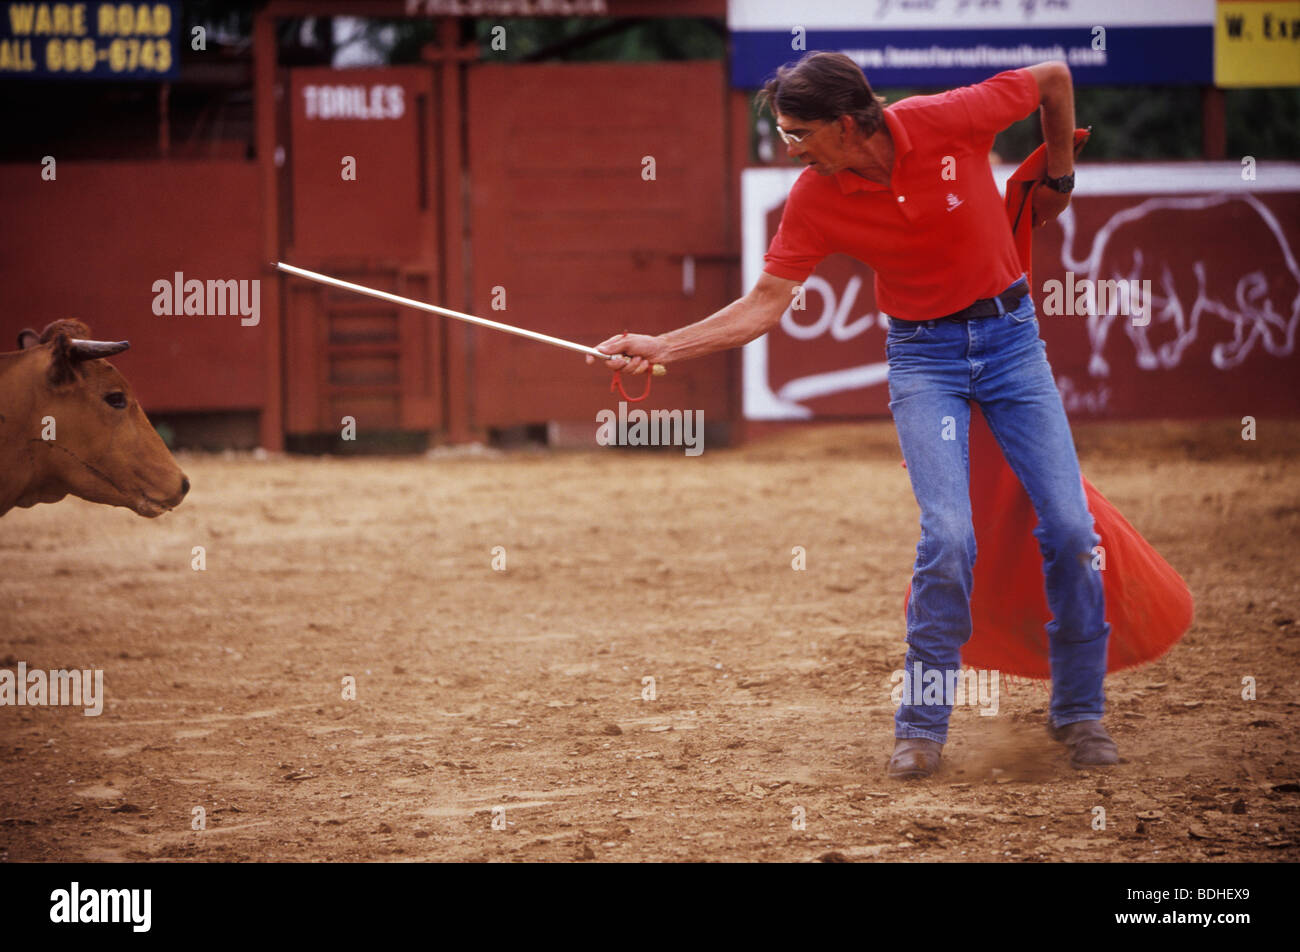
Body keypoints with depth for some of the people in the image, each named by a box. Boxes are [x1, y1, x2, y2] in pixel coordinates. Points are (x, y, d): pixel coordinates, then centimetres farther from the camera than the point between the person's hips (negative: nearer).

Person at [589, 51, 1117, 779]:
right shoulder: (816, 199, -13)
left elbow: (1054, 78, -4)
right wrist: (660, 348, -18)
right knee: (949, 535, -18)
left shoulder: (949, 121, -19)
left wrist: (1059, 181, 7)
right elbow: (765, 304, -9)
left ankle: (1080, 713, 14)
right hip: (923, 355, 0)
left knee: (1070, 527, -3)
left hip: (1010, 333, 0)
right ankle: (923, 727, -5)